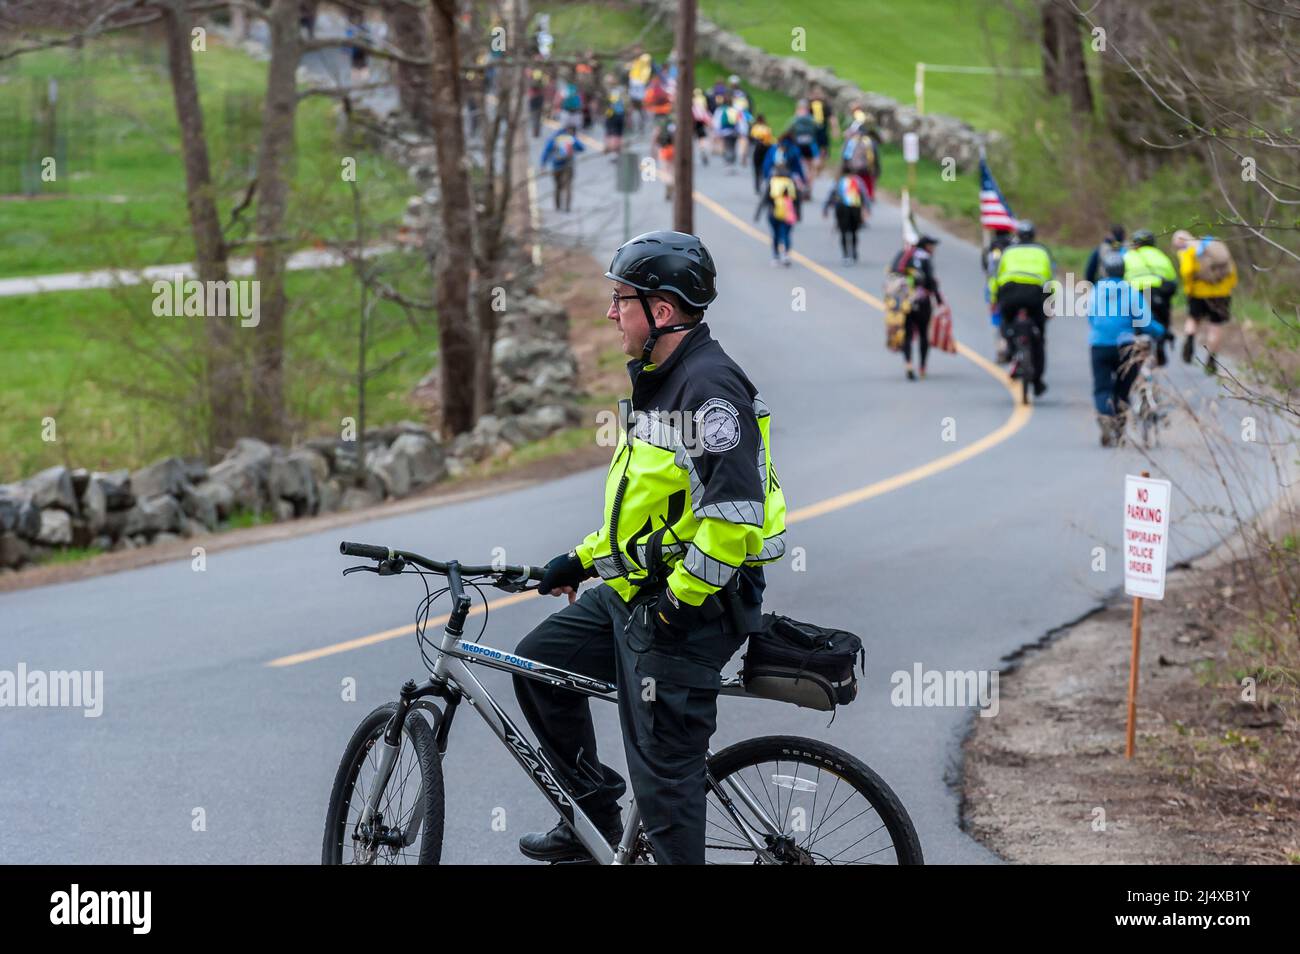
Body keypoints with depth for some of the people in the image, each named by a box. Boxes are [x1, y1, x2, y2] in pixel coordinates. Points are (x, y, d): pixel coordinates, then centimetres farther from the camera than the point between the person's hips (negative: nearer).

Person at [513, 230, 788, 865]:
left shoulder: (709, 385, -20)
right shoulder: (654, 380, 14)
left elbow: (734, 508, -27)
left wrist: (682, 598, -22)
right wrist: (583, 558, 20)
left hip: (690, 606, -11)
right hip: (634, 589, 11)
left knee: (662, 766, -6)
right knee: (539, 662, 14)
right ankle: (594, 815, 23)